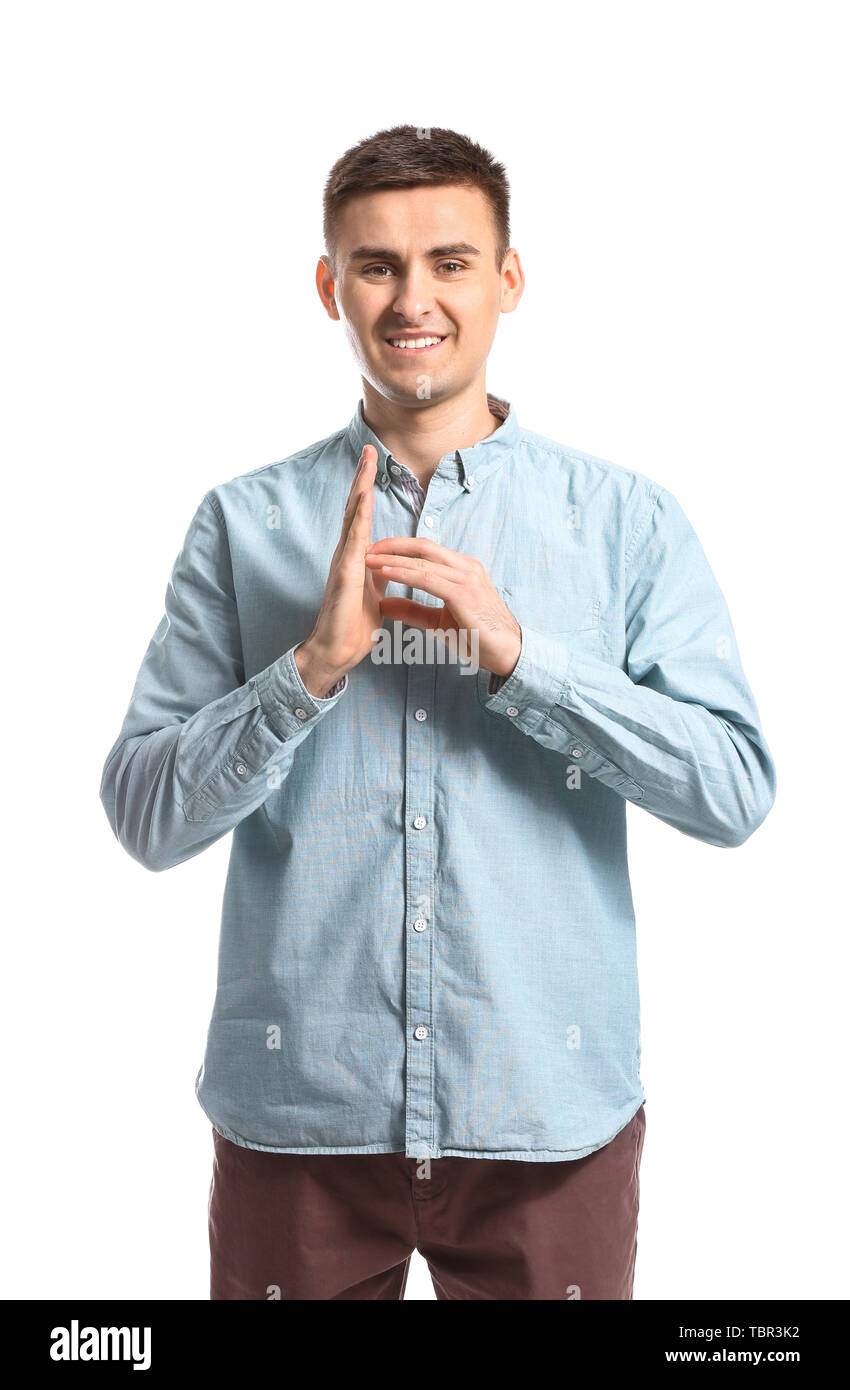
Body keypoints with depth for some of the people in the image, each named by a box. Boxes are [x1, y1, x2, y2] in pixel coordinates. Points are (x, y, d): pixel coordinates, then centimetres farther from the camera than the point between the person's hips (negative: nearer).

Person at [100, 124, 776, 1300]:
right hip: (296, 1113, 0)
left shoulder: (629, 520, -1)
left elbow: (737, 789, -8)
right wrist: (316, 662, -19)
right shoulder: (243, 523, -1)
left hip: (552, 1113, 0)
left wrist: (519, 654, -18)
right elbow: (146, 817, -5)